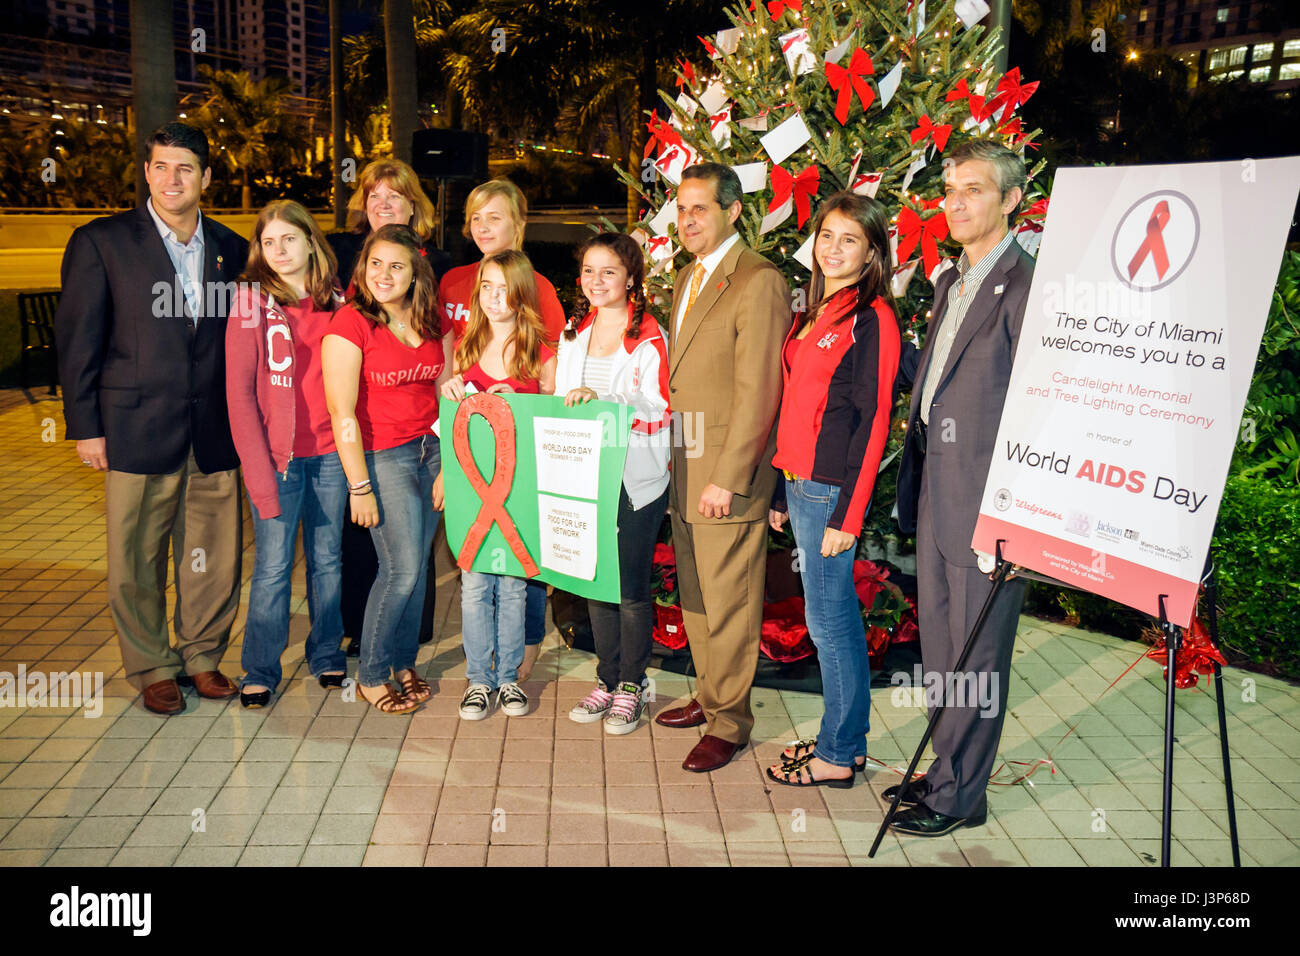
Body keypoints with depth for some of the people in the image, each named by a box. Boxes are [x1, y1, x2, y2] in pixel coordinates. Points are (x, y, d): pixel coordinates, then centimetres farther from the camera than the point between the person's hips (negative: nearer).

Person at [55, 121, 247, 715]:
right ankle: (153, 668, 24)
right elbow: (77, 342, 0)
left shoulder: (230, 248, 10)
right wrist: (85, 426, -4)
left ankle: (203, 656, 28)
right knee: (137, 561, 6)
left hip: (214, 436, 3)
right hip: (138, 432, -2)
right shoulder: (101, 242, 0)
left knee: (215, 555, 8)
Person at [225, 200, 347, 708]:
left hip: (331, 453, 3)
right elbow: (239, 393, -6)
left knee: (327, 560, 12)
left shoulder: (336, 303, 8)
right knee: (273, 567, 1)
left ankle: (327, 655, 27)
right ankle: (260, 672, 16)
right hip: (277, 455, -3)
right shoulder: (252, 302, -3)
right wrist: (259, 467, -13)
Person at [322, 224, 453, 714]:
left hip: (431, 452, 5)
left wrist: (449, 466, 3)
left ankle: (404, 664, 26)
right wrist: (359, 486, -14)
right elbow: (342, 413, -13)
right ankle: (371, 674, 13)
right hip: (381, 456, -5)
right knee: (403, 568, -6)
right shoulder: (350, 323, -11)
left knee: (416, 566, 8)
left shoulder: (433, 322, 6)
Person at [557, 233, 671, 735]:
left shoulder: (650, 339, -7)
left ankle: (631, 686, 17)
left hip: (635, 479, -5)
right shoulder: (574, 335, 13)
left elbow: (657, 409, -15)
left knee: (632, 586, 2)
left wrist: (601, 398, -26)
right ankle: (606, 679, 26)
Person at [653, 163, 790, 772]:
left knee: (728, 602, 2)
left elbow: (757, 394, -18)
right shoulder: (687, 279, 16)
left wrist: (726, 479, -19)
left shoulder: (758, 282, -14)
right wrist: (676, 459, 12)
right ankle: (708, 697, 35)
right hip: (683, 470, 9)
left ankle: (728, 723, 16)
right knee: (695, 596, 19)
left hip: (728, 475, -9)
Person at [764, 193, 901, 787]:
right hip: (800, 485, 8)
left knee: (828, 620, 0)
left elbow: (872, 421, -15)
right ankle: (848, 740, 28)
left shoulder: (873, 319, -10)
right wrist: (783, 491, 15)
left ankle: (837, 757, 14)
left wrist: (848, 514, -18)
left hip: (831, 489, -8)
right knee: (836, 616, 15)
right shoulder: (815, 314, 15)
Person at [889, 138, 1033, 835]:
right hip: (936, 494, 9)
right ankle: (947, 770, 34)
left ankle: (959, 796, 20)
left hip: (985, 501, -9)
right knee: (939, 645, 18)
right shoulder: (951, 282, 15)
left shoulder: (1026, 286, -13)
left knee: (975, 653, 5)